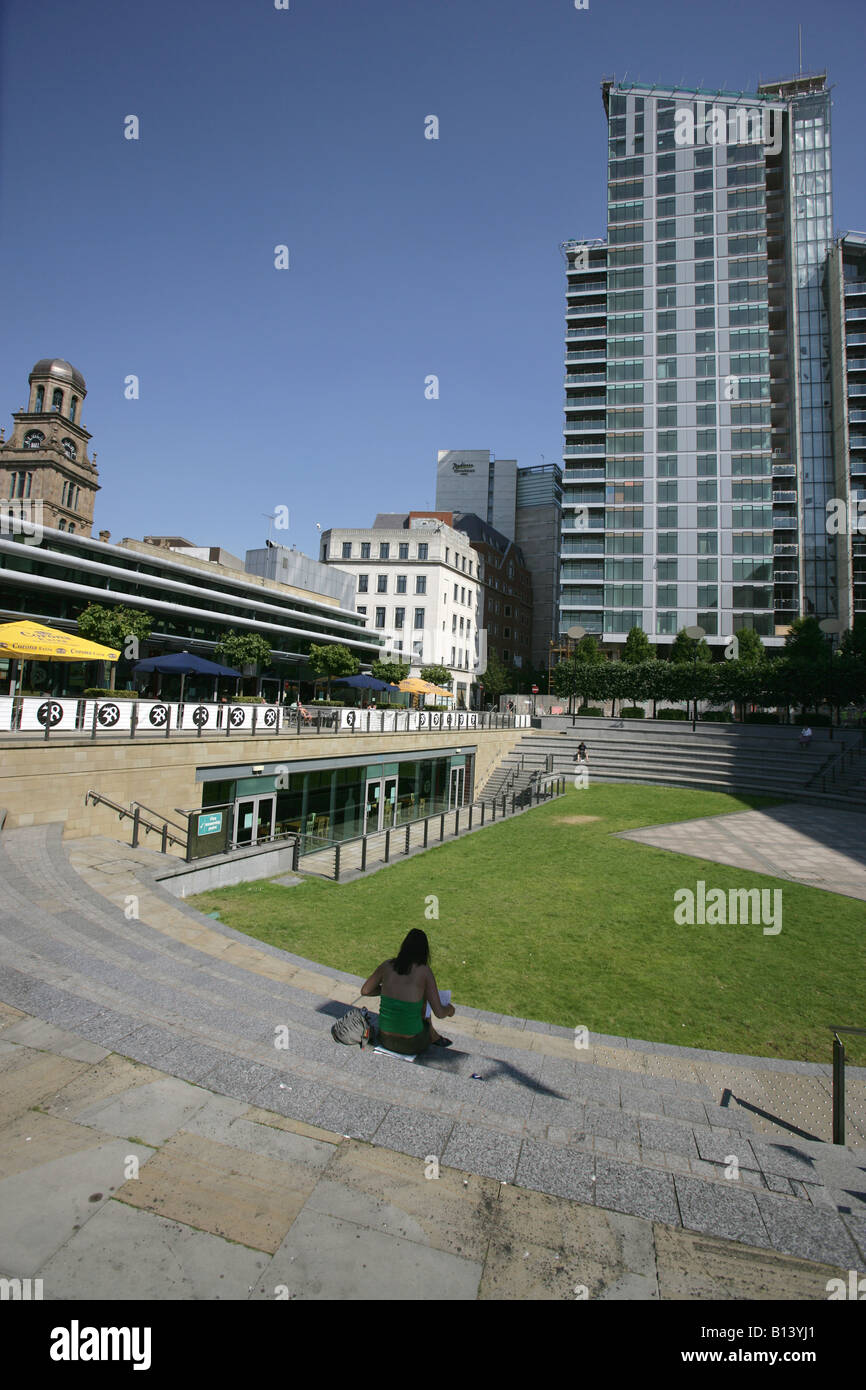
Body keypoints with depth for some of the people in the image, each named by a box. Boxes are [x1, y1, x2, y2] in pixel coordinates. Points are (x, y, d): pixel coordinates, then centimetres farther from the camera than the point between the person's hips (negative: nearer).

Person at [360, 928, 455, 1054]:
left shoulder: (387, 965, -5)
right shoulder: (424, 971, -15)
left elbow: (364, 990, 9)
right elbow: (439, 1013, -14)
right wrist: (449, 1009, 9)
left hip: (386, 1040, 3)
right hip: (411, 1045, -3)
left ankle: (434, 1037, 46)